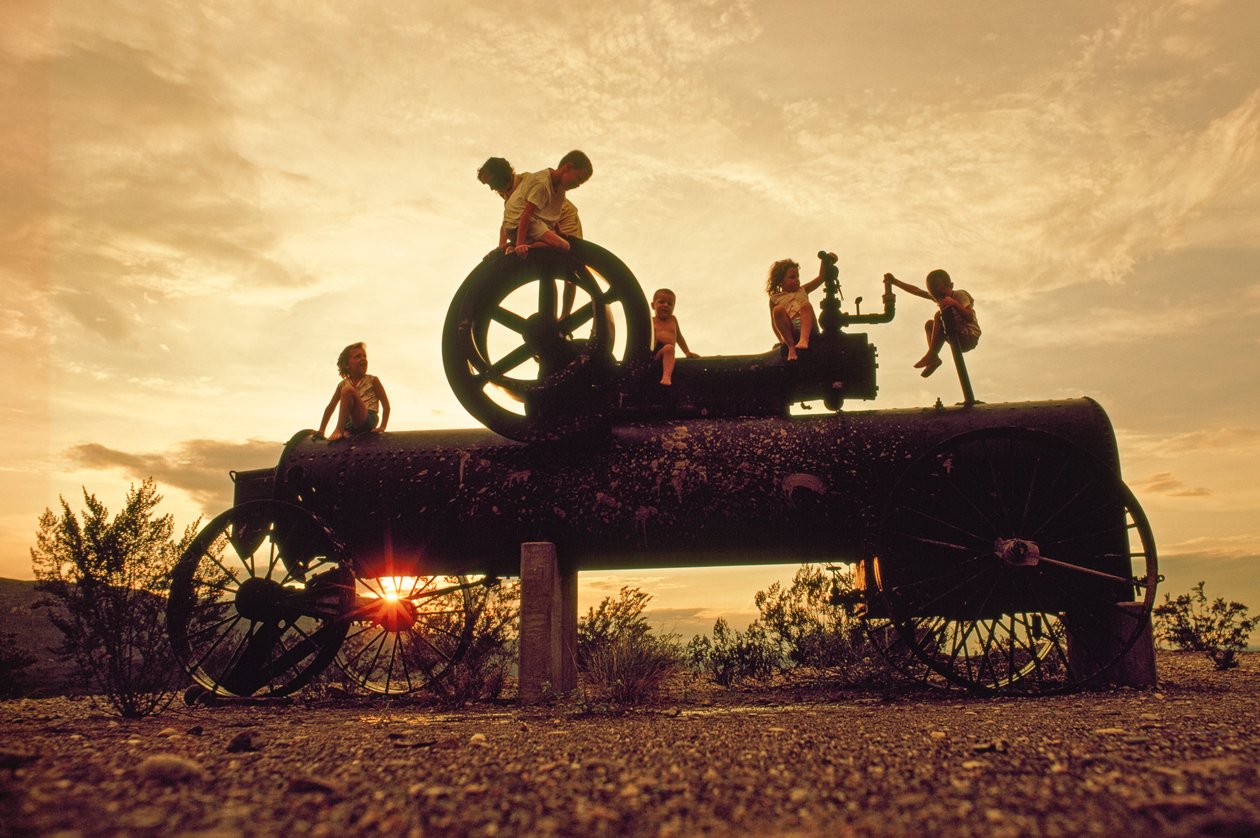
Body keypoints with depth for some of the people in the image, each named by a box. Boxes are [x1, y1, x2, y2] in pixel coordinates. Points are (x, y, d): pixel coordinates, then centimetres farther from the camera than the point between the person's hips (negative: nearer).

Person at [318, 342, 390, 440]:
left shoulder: (372, 380, 7)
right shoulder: (342, 385, 15)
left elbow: (386, 405, 3)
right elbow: (330, 408, 19)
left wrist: (382, 427, -10)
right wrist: (321, 431, 14)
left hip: (368, 420, -4)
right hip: (350, 425, 4)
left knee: (348, 390, -22)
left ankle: (339, 429, -25)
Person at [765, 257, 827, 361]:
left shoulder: (802, 291, 26)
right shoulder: (775, 299, 16)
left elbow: (820, 278, 20)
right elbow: (774, 322, 13)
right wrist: (781, 340, 2)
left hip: (807, 327, 2)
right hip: (789, 331, -2)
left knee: (806, 305, -25)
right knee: (778, 309, -26)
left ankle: (804, 339, -48)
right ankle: (791, 346, -27)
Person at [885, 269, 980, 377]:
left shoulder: (960, 295, -15)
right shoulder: (939, 296, 5)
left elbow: (970, 318, -28)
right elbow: (916, 291, 5)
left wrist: (954, 304, -41)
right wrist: (894, 281, 0)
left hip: (970, 337, -8)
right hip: (958, 339, 8)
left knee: (939, 316, -23)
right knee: (929, 324, 9)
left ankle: (931, 354, -17)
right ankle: (934, 358, 0)